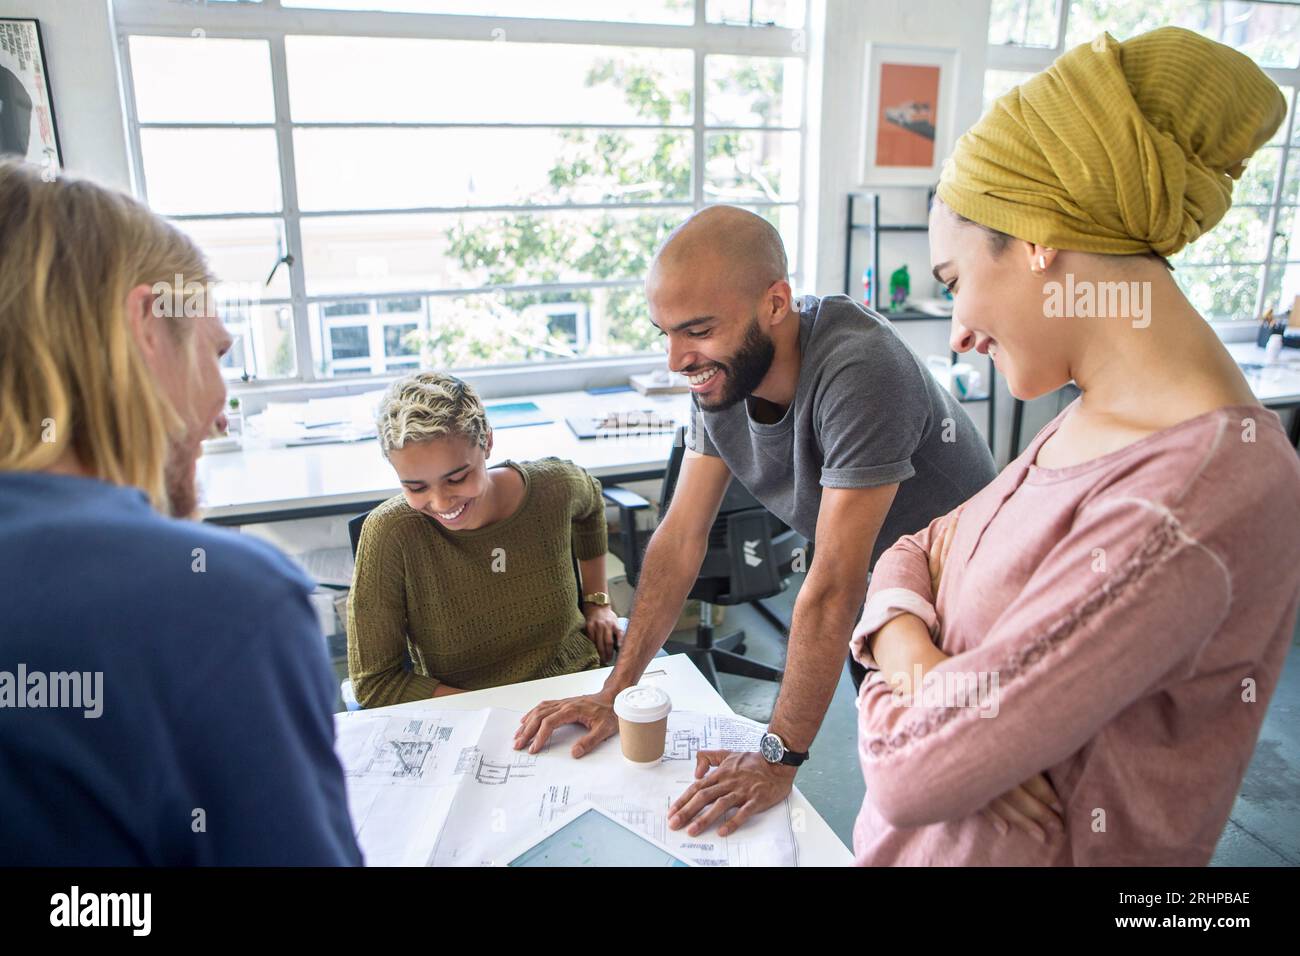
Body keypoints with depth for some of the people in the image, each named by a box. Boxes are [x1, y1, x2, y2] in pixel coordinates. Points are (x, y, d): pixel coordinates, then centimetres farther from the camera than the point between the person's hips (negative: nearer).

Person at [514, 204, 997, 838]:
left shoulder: (858, 369, -34)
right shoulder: (720, 371, -13)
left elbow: (833, 586, -33)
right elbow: (682, 537, -10)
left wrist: (779, 758, -28)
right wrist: (614, 693, -12)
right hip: (875, 606, 5)